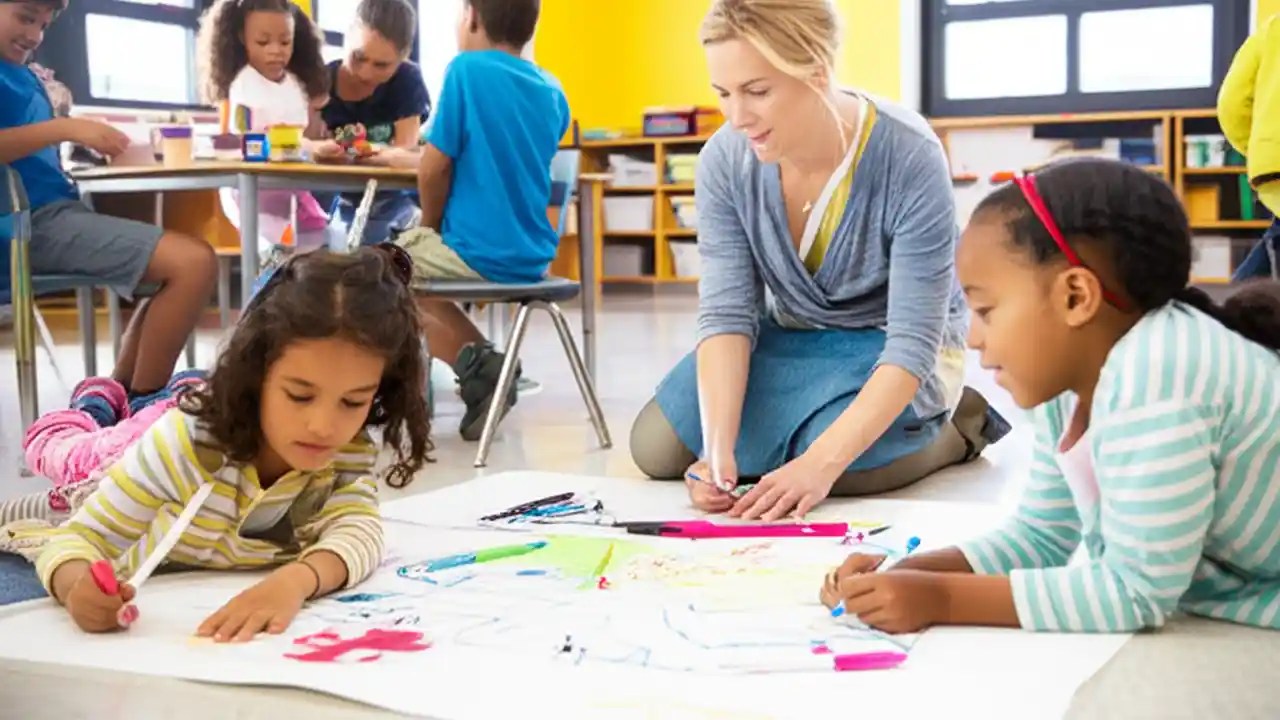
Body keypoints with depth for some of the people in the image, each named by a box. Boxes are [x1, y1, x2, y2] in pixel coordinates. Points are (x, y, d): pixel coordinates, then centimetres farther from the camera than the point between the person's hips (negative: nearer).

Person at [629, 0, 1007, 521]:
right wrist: (718, 448, -36)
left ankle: (958, 425, 1)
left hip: (887, 347, -4)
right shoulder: (724, 160, -19)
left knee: (835, 463, -32)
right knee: (656, 450, -9)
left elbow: (913, 341, -31)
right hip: (789, 338, 4)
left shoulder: (909, 159, -31)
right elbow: (726, 312, -21)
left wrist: (820, 462, -42)